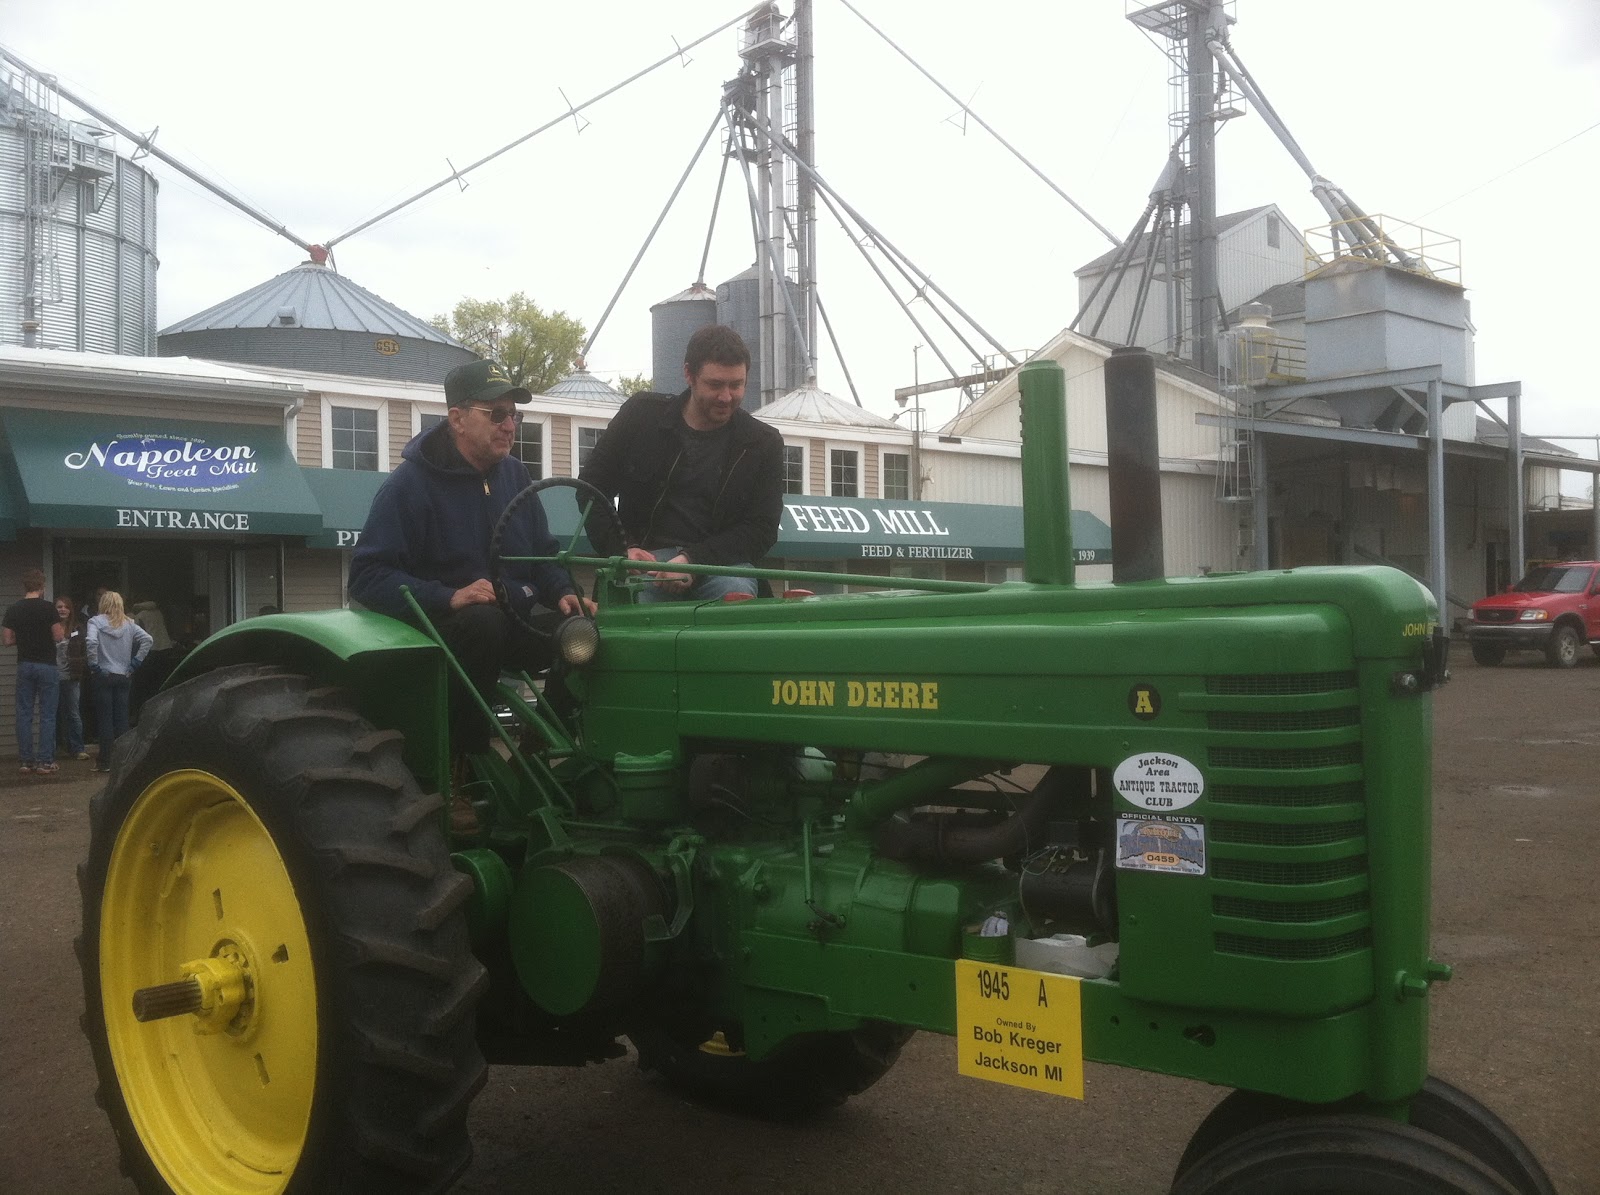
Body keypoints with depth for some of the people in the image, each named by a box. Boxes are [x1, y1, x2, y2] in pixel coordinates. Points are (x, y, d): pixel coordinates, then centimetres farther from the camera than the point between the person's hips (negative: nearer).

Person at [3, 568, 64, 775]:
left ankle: (27, 761, 9)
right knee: (47, 714, 0)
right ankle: (45, 762, -1)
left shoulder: (13, 609, 2)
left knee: (24, 714, 8)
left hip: (24, 665, 3)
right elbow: (58, 637, -10)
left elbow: (8, 640, 2)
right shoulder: (48, 608, -9)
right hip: (46, 665, -3)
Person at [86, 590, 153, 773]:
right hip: (124, 676, 3)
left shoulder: (96, 621, -4)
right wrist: (135, 662, 1)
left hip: (104, 676, -3)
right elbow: (147, 639, -2)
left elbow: (91, 642, -21)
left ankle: (105, 761, 2)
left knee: (105, 719, 1)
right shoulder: (129, 623, 7)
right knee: (122, 718, 7)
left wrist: (94, 665, -11)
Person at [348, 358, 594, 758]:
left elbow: (543, 552, 19)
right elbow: (367, 575, -16)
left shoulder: (514, 473, 10)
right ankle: (463, 756, -25)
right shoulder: (410, 483, -9)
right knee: (483, 622, -38)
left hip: (517, 619, 6)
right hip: (445, 624, -5)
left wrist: (564, 593, -4)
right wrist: (449, 598, -30)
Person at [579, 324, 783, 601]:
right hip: (645, 556, -1)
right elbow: (592, 489, 11)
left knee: (737, 592, -34)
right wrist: (622, 549, -6)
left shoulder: (763, 443, 6)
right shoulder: (641, 415, 7)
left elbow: (762, 530, 1)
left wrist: (693, 560, -15)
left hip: (719, 560, 1)